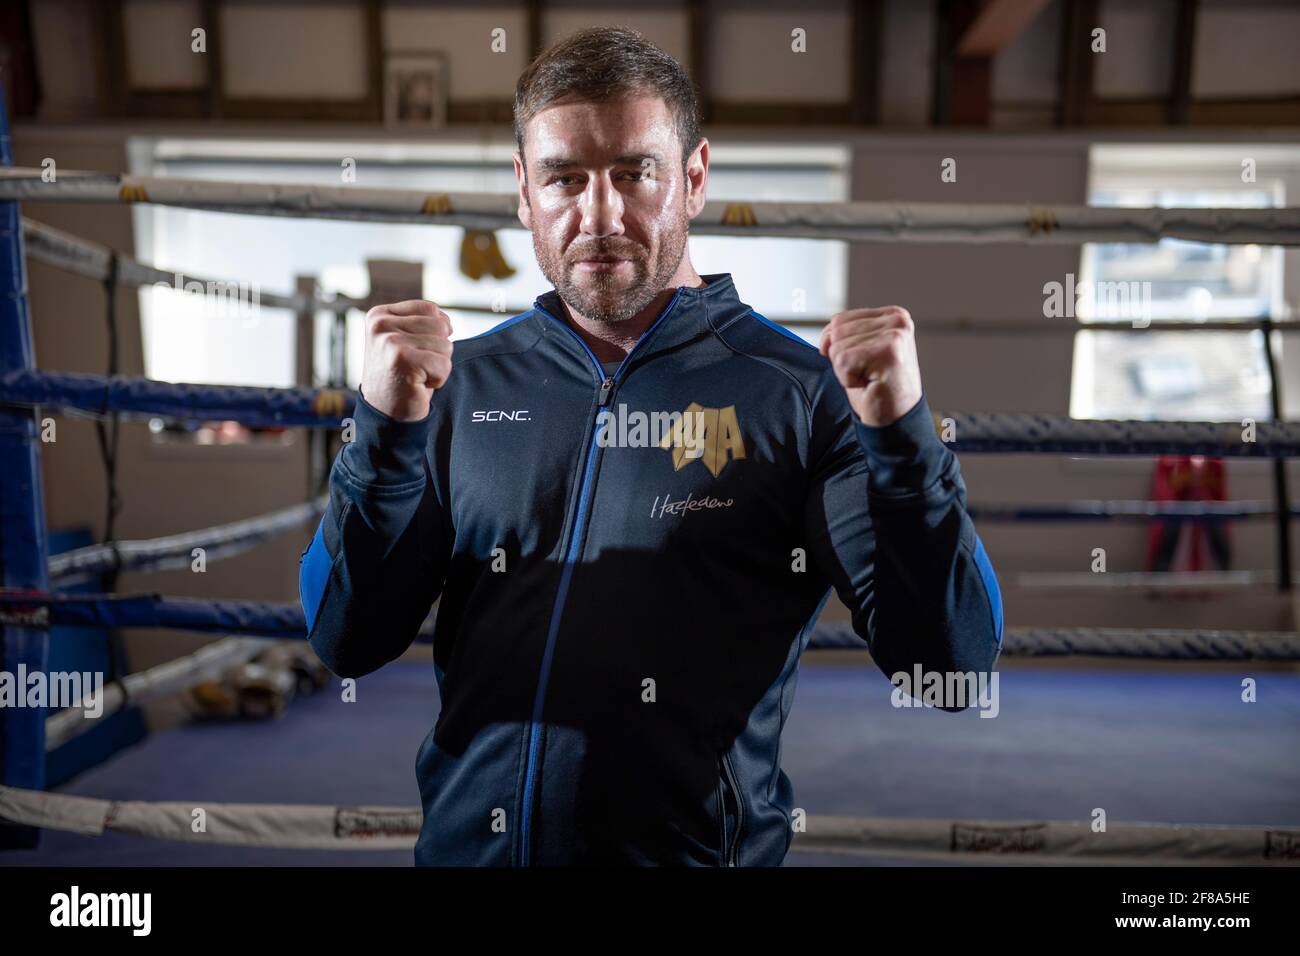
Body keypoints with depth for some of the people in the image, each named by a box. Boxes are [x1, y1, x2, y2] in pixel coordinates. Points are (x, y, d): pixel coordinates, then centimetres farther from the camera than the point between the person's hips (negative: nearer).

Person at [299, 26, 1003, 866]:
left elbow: (952, 662, -12)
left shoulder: (800, 389, -9)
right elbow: (349, 645, -4)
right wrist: (386, 432, -17)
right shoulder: (465, 385, -1)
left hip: (705, 847, -2)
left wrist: (903, 436, -25)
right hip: (470, 839, 3)